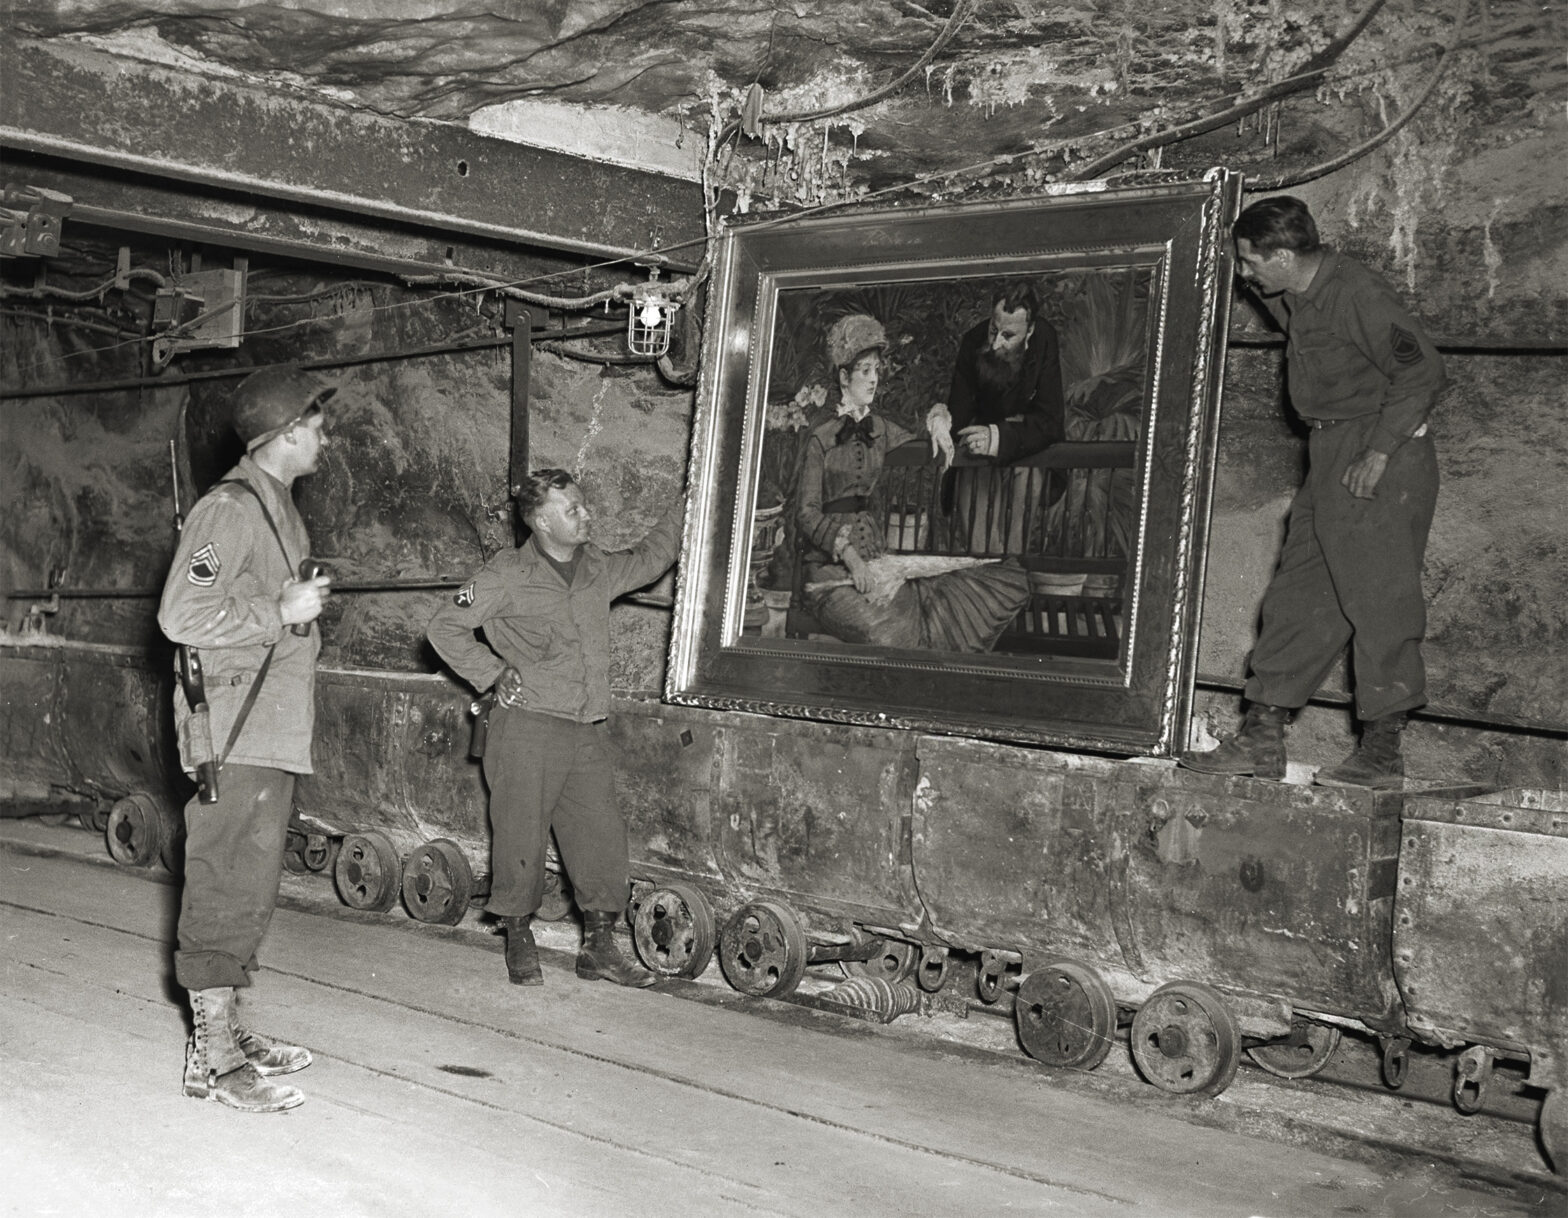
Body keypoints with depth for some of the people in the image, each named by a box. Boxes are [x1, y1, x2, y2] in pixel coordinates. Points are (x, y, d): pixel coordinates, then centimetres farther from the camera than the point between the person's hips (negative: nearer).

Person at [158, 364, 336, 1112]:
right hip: (234, 737, -10)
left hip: (272, 735, 10)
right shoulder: (229, 509, -13)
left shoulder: (278, 509, 18)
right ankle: (213, 1059, 1)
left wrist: (306, 600, 11)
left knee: (250, 889, 14)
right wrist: (282, 613, -17)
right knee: (226, 891, -5)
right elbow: (182, 616, -21)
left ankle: (226, 1031, 24)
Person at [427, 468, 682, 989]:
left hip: (588, 733, 5)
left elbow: (648, 559, 31)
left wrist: (684, 508, 29)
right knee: (521, 839, 0)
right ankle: (519, 943, 16)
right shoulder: (507, 575, -6)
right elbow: (445, 627, -1)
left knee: (602, 838, 3)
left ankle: (599, 949, 12)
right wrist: (493, 673, -5)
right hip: (528, 727, -5)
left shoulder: (598, 569, 12)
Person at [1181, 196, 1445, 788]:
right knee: (1299, 595, 8)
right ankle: (1261, 741, 12)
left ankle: (1381, 754, -3)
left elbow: (1423, 369, -20)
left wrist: (1381, 450, -21)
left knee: (1378, 596, -8)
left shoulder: (1356, 294, -17)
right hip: (1331, 453, 10)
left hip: (1382, 455, -10)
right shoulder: (1297, 298, 11)